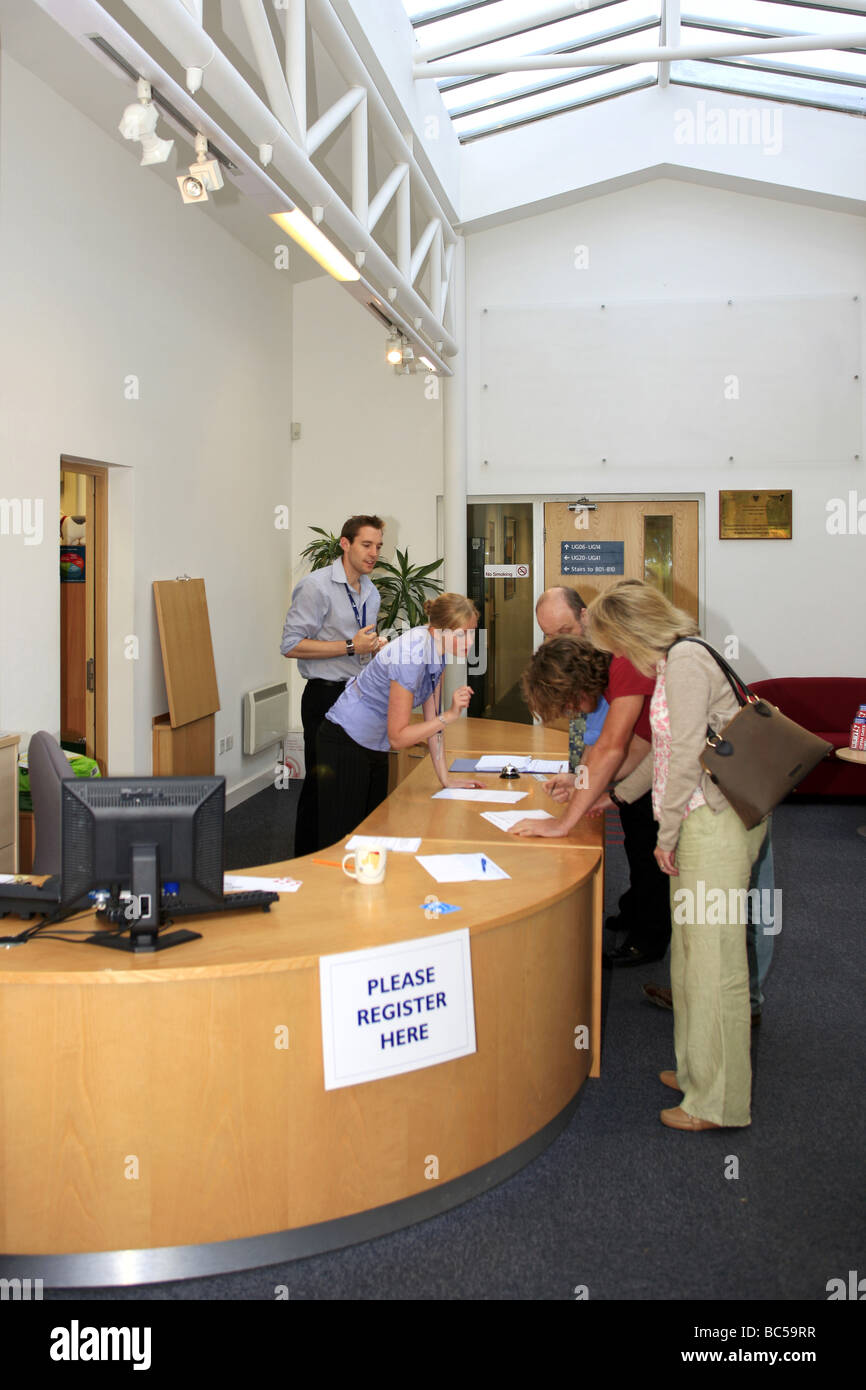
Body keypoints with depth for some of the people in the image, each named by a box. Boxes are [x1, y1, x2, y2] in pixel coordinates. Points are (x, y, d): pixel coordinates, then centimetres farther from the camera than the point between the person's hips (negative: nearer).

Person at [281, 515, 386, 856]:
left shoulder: (371, 592, 15)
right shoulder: (316, 586, -11)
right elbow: (291, 645, -17)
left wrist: (374, 646, 5)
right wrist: (351, 646, -18)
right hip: (327, 696, -8)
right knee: (321, 784, -4)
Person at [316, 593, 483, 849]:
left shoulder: (437, 650, -4)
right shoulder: (412, 657, -30)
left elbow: (431, 718, 3)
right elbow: (398, 737, -24)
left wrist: (445, 778, 1)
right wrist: (450, 716, -30)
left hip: (375, 749, 9)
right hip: (345, 748, -9)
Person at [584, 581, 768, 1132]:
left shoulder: (686, 660, -14)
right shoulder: (673, 661, 17)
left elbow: (688, 755, -17)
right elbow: (667, 751, 27)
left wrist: (667, 833, -12)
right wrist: (619, 794, 35)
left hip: (715, 822, -10)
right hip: (700, 821, 10)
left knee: (714, 957, -4)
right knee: (691, 951, 17)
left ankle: (718, 1101, 5)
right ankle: (698, 1070, 29)